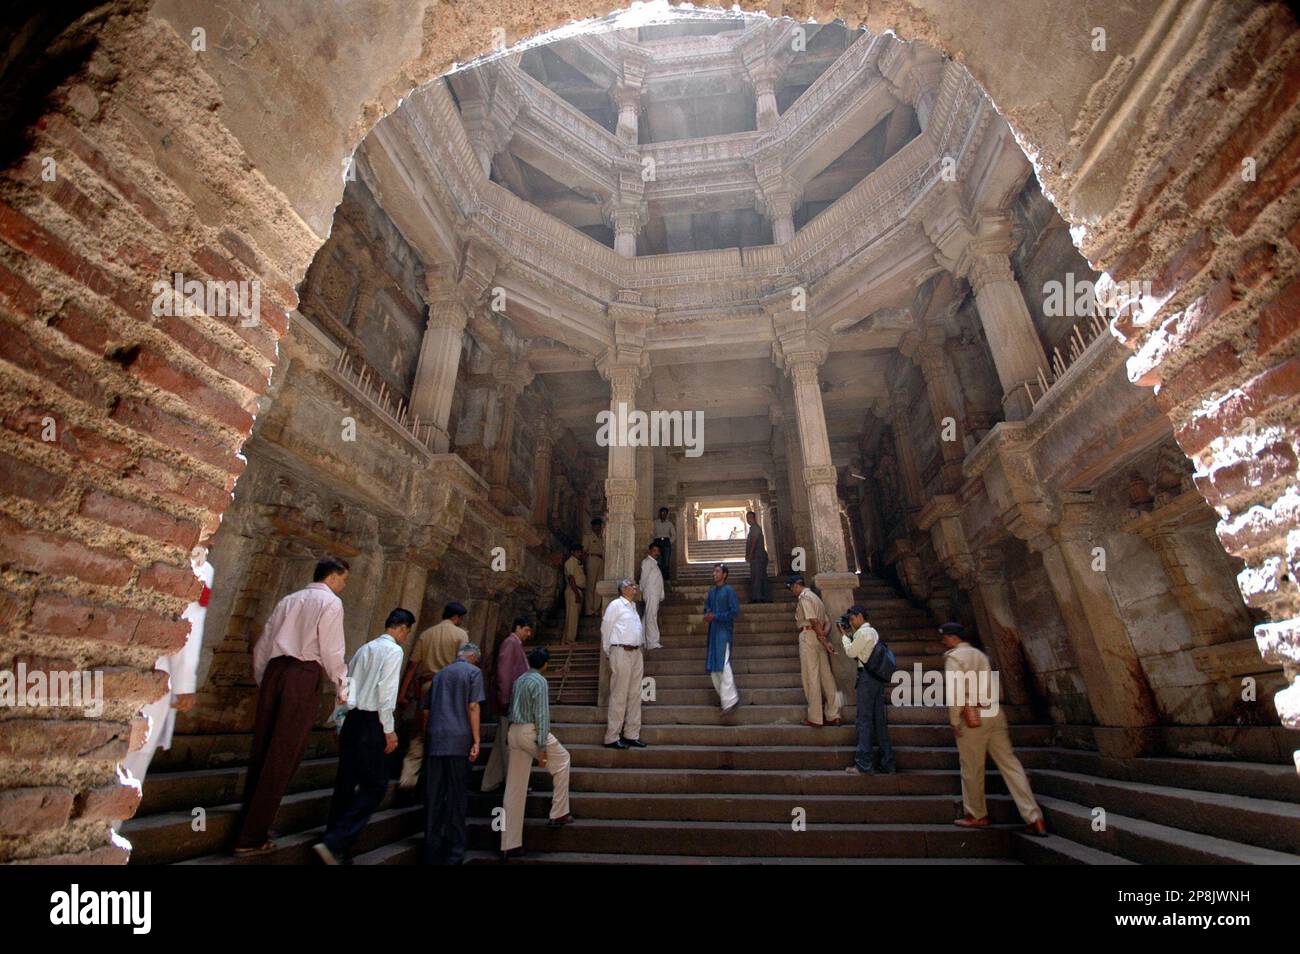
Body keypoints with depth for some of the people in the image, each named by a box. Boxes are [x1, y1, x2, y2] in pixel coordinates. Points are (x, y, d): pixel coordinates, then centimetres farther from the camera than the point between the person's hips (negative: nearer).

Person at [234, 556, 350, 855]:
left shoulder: (288, 600, 19)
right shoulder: (330, 602, -1)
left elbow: (262, 646, 19)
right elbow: (331, 651, -7)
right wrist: (342, 690, 3)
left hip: (274, 671, 7)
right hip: (303, 676, -7)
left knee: (261, 751, 14)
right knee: (282, 757, 0)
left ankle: (247, 825, 23)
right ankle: (252, 838, 5)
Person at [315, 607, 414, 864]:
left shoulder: (364, 649, 16)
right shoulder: (393, 650, -8)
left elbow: (347, 685, 16)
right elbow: (386, 691, -15)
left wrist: (340, 723, 20)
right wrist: (389, 730, -9)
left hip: (352, 719, 8)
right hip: (371, 722, -8)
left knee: (346, 783, 12)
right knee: (376, 785, 0)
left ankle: (338, 851, 19)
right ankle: (334, 843, -6)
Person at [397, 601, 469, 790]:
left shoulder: (426, 634, 12)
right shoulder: (460, 634, -2)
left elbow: (412, 664, 7)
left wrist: (403, 691, 8)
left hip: (426, 686, 4)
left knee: (419, 734, 12)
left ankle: (408, 777, 9)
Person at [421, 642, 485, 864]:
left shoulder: (439, 675, 18)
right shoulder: (473, 672, 1)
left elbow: (426, 711, 18)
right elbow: (473, 707, -9)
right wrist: (476, 741, -9)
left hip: (434, 741, 5)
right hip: (459, 741, -5)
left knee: (433, 797, 10)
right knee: (457, 796, 4)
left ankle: (432, 852, 17)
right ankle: (454, 852, 8)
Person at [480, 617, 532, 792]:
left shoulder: (516, 645, 18)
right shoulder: (511, 643, -11)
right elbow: (503, 672, -19)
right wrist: (506, 700, -20)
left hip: (511, 703, 10)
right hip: (511, 702, -10)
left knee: (502, 743, 14)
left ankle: (491, 782, 22)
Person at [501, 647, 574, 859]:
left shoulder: (519, 680, 14)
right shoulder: (539, 681, -10)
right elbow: (541, 715, -15)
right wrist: (542, 747, -15)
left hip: (514, 731, 8)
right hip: (530, 731, -8)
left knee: (515, 788, 11)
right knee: (562, 760, 15)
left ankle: (509, 845, 16)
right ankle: (559, 814, 16)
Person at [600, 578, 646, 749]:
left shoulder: (633, 606, 18)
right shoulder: (615, 605, -6)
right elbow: (605, 629, -5)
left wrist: (639, 649, 14)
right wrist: (607, 654, 0)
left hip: (636, 653, 8)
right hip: (621, 652, -8)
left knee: (635, 695, 10)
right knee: (619, 696, -4)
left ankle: (632, 735, 19)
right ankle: (612, 737, 5)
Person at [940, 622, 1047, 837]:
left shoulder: (953, 656, -6)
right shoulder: (980, 655, 17)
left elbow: (954, 690, -15)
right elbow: (993, 686, 16)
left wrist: (954, 721, -9)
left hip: (972, 716, -7)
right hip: (994, 712, 7)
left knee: (972, 767, 7)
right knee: (1009, 763, 9)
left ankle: (977, 815, 20)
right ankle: (1034, 818, 7)